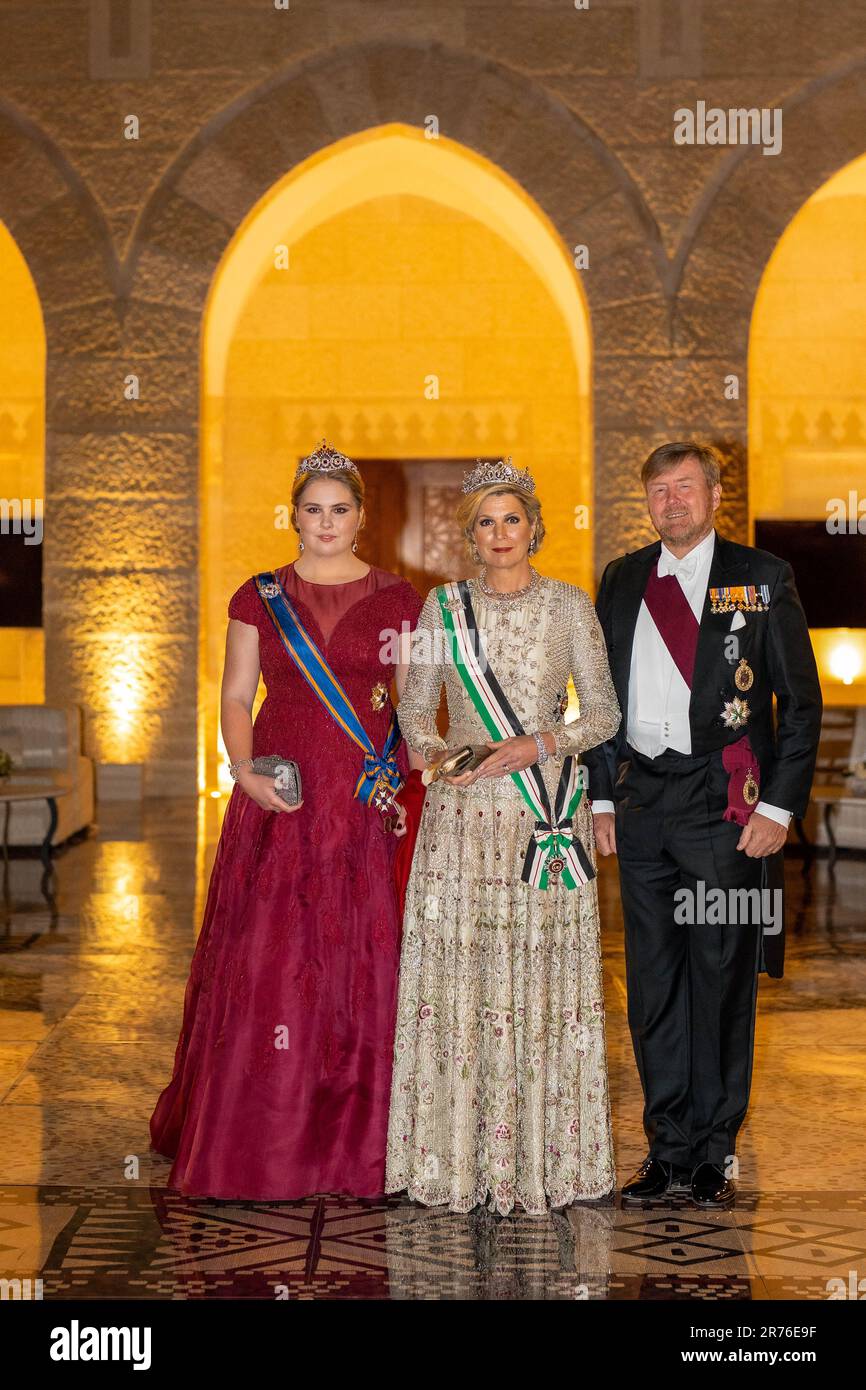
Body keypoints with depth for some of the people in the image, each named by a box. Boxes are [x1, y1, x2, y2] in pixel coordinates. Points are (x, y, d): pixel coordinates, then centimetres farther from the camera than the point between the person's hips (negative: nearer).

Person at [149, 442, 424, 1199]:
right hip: (279, 799, 1)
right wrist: (245, 770, -9)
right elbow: (236, 697, 7)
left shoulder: (397, 598, 7)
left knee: (362, 963, -1)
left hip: (369, 804, 0)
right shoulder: (259, 598, 9)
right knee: (265, 962, -1)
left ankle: (359, 1144, 11)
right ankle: (257, 1147, 11)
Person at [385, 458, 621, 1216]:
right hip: (463, 811, 1)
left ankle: (543, 1155, 11)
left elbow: (604, 713, 1)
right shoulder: (443, 605, 7)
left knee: (543, 975, 0)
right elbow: (415, 704, 11)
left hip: (548, 807, -1)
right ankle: (461, 1154, 10)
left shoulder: (570, 606, 3)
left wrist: (535, 744, -13)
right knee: (461, 973, 0)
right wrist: (435, 755, -8)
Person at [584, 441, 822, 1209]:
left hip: (726, 803, -4)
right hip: (641, 801, 4)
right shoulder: (621, 581, 12)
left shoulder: (761, 579, 1)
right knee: (653, 983, 8)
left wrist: (778, 805, -8)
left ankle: (715, 1153, 14)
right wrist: (602, 796, 8)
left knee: (722, 981, 1)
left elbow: (801, 701, -1)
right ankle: (669, 1147, 19)